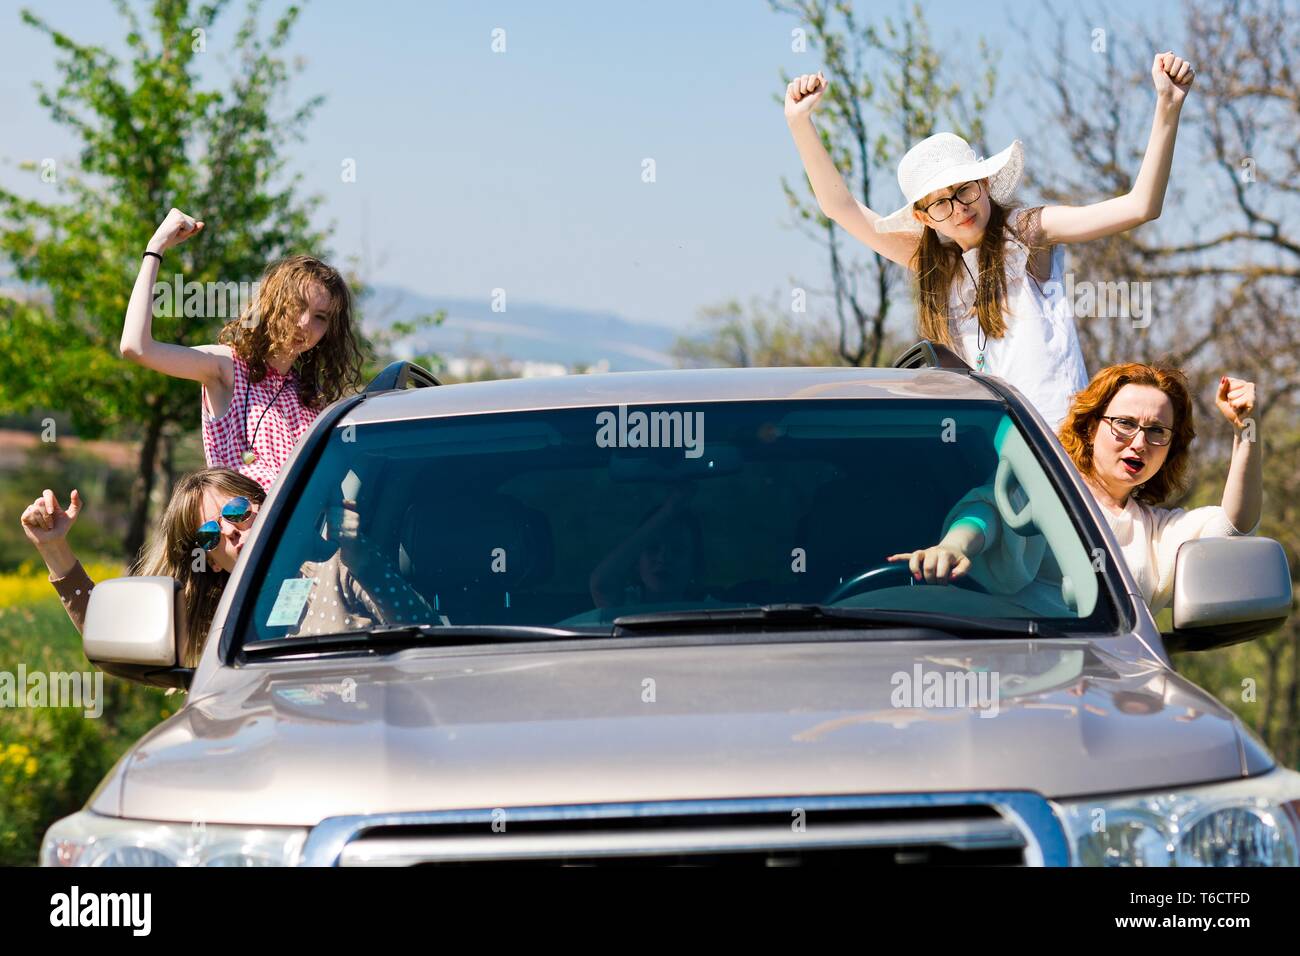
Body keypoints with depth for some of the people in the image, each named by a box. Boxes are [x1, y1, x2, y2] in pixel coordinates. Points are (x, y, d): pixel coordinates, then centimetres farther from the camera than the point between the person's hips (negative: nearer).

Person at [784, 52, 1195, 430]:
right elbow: (841, 207, 17)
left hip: (1054, 432, -4)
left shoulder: (1027, 231, 3)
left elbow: (1139, 207, -4)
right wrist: (799, 121, 11)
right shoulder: (932, 260, 16)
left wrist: (1167, 109, -11)